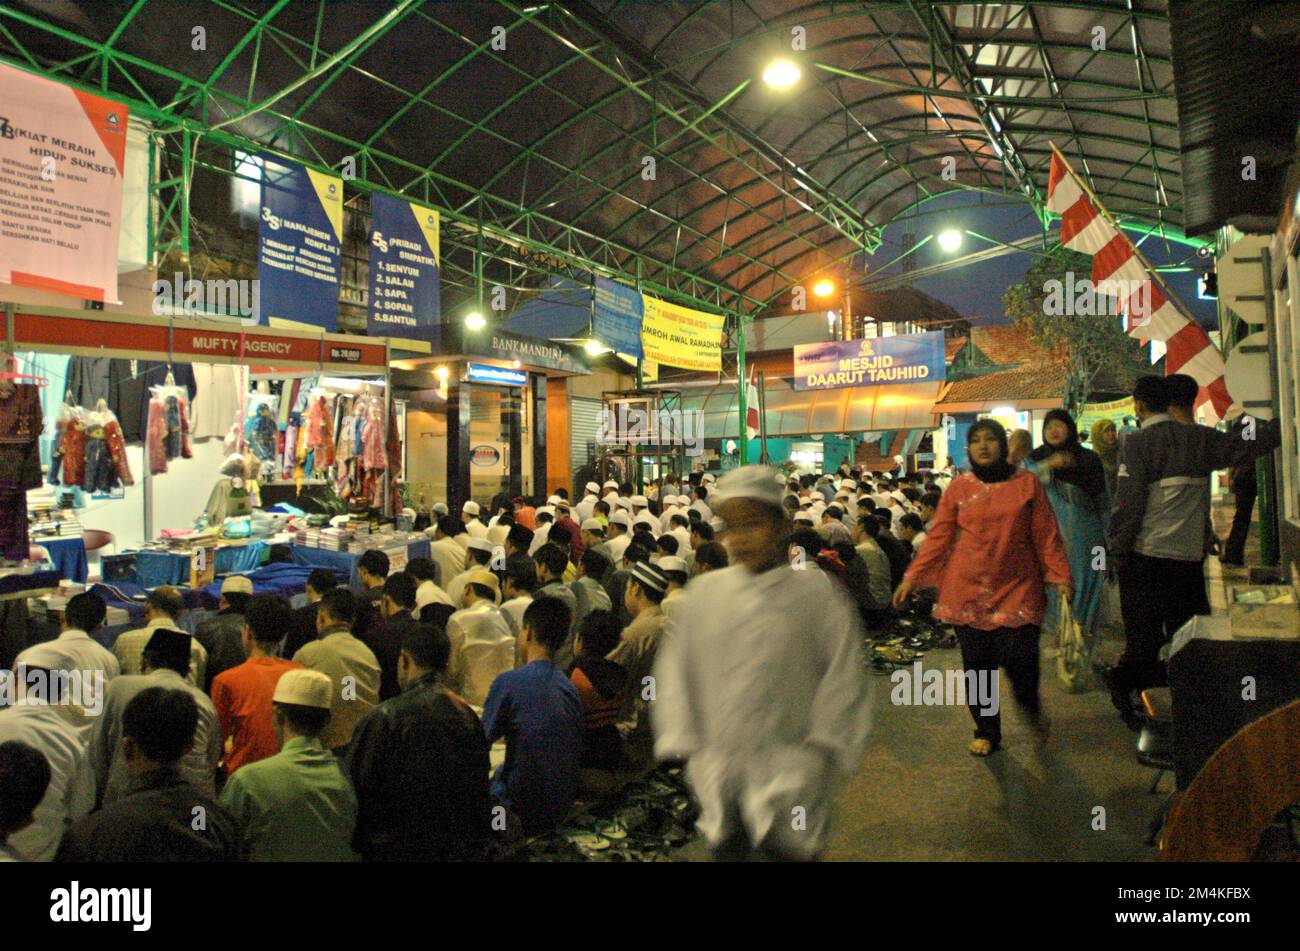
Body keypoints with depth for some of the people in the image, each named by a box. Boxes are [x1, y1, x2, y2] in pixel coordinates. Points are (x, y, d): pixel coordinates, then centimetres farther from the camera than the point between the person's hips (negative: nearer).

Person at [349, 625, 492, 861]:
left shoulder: (383, 718, -17)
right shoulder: (468, 715, -1)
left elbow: (358, 787, -11)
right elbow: (479, 793, 5)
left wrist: (355, 848, 3)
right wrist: (476, 847, 16)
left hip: (394, 850, -5)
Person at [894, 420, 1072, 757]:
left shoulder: (1027, 483, 2)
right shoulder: (959, 488, 3)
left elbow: (1046, 535, 4)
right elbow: (938, 537, 3)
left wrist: (1060, 576, -3)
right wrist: (911, 578, -2)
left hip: (1017, 588, -1)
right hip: (968, 590, 1)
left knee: (1019, 659, -8)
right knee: (976, 663, 5)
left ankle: (1033, 709, 27)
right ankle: (986, 731, 26)